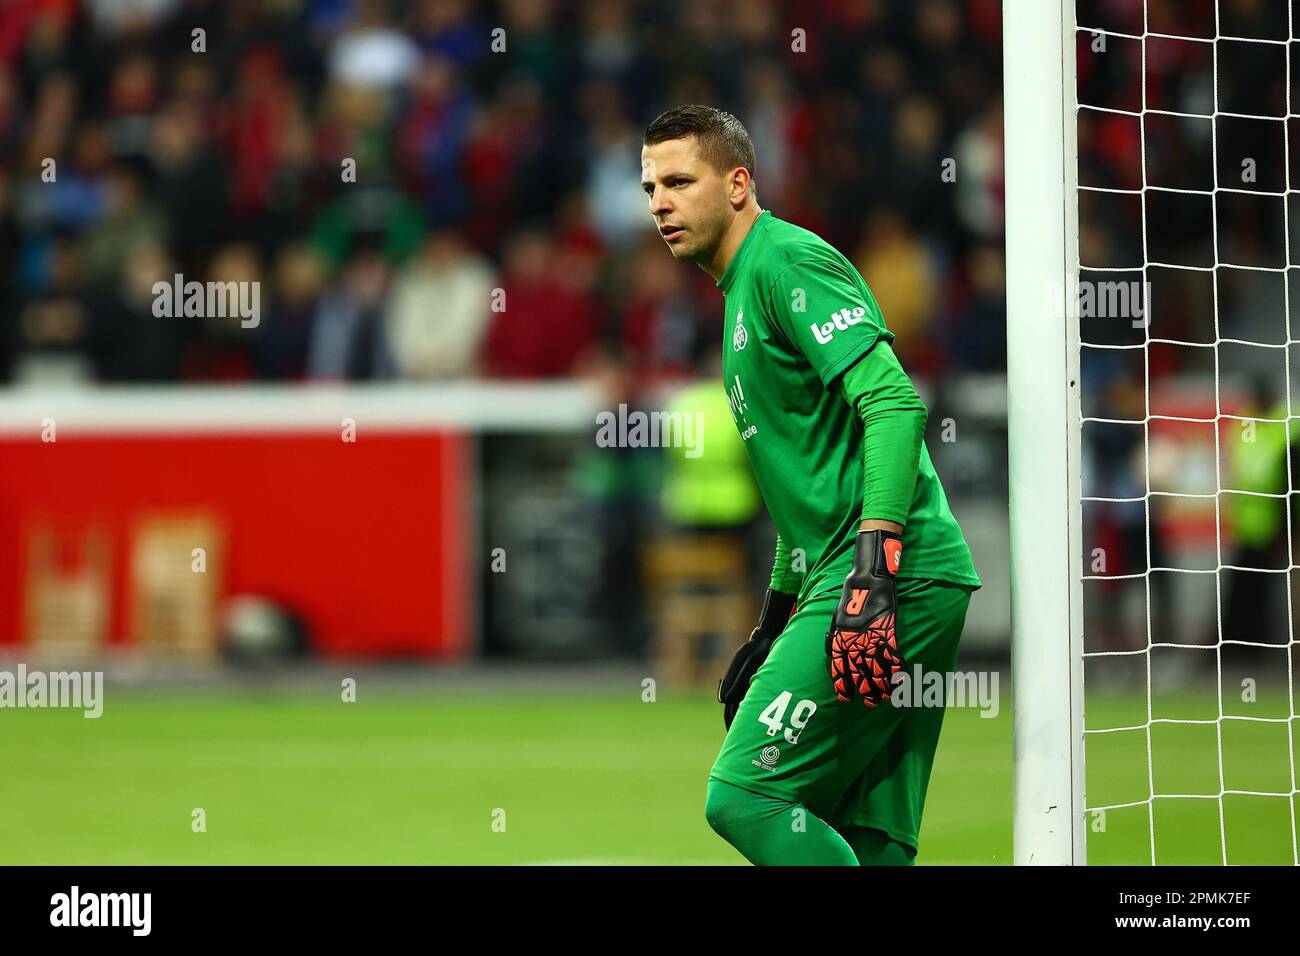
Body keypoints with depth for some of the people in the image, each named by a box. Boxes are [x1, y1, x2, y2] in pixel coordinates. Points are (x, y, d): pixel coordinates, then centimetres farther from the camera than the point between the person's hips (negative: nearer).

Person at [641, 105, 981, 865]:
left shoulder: (788, 263, -6)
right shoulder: (744, 292, 25)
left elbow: (894, 402, -19)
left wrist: (873, 564, -27)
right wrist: (773, 628, 33)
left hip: (898, 577, -10)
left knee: (743, 794, -14)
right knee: (869, 842, 6)